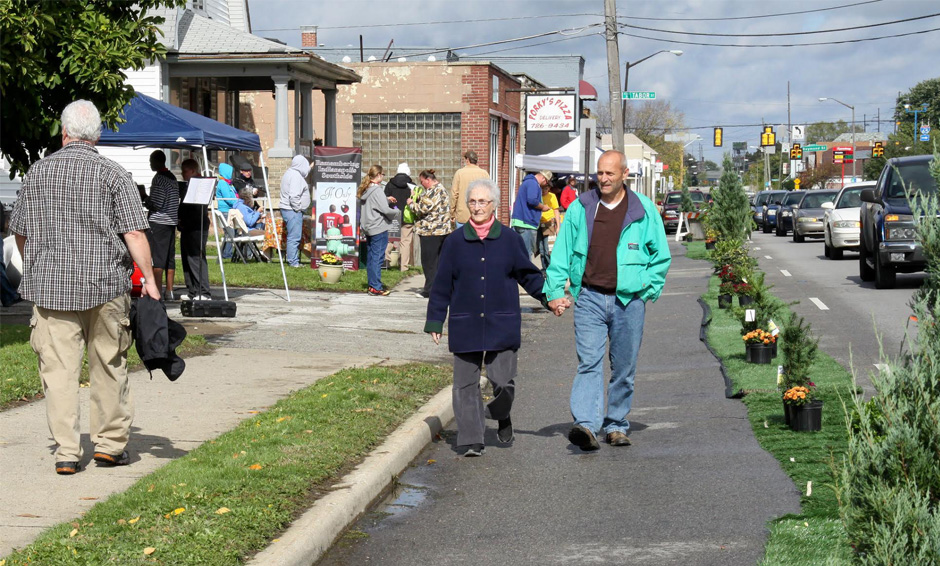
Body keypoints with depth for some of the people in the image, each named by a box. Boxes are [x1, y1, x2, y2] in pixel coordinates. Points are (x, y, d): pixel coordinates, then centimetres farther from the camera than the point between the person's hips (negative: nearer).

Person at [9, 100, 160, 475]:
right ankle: (110, 443, 18)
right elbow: (135, 233, -10)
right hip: (106, 287, -1)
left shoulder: (37, 172, 7)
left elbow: (20, 231, 16)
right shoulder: (113, 174, -2)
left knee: (59, 368, 3)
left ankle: (66, 452, 1)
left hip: (50, 287, 1)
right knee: (108, 367, 11)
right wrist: (149, 279, -4)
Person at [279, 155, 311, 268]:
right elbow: (294, 195, -24)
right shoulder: (296, 176, -16)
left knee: (293, 237, 15)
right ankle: (293, 262, -6)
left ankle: (293, 260, 19)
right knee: (294, 237, -8)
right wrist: (297, 208, -16)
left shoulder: (289, 173, 17)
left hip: (286, 209, 11)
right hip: (293, 211, -11)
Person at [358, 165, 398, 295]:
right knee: (377, 257, -5)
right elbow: (385, 210, -18)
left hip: (368, 228, 9)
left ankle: (372, 285, 19)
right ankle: (376, 287, -4)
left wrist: (387, 200, 16)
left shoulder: (365, 190, 9)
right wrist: (396, 211, 0)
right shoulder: (377, 191, -16)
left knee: (370, 257, 13)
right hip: (379, 228, -9)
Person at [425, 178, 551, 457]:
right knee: (465, 384, 1)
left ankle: (503, 417, 28)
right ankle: (472, 440, 9)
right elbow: (442, 285, 8)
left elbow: (528, 275, 12)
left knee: (503, 381, -3)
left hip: (502, 326, -1)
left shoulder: (510, 240, 3)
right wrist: (435, 321, 7)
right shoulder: (455, 242, 4)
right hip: (465, 326, 1)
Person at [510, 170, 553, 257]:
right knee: (527, 252, -8)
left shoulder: (526, 182, 22)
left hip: (518, 221, 10)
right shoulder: (533, 183, -11)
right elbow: (532, 200, -24)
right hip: (527, 223, -10)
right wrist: (543, 207, -8)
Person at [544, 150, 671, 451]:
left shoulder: (644, 210, 3)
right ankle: (586, 425, -21)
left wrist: (648, 290, 3)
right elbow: (562, 253, 9)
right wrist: (555, 291, 2)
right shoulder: (580, 208, 5)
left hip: (628, 300, 0)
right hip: (589, 298, 0)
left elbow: (661, 256, 10)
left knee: (624, 368, 8)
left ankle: (616, 425, 21)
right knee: (589, 363, -12)